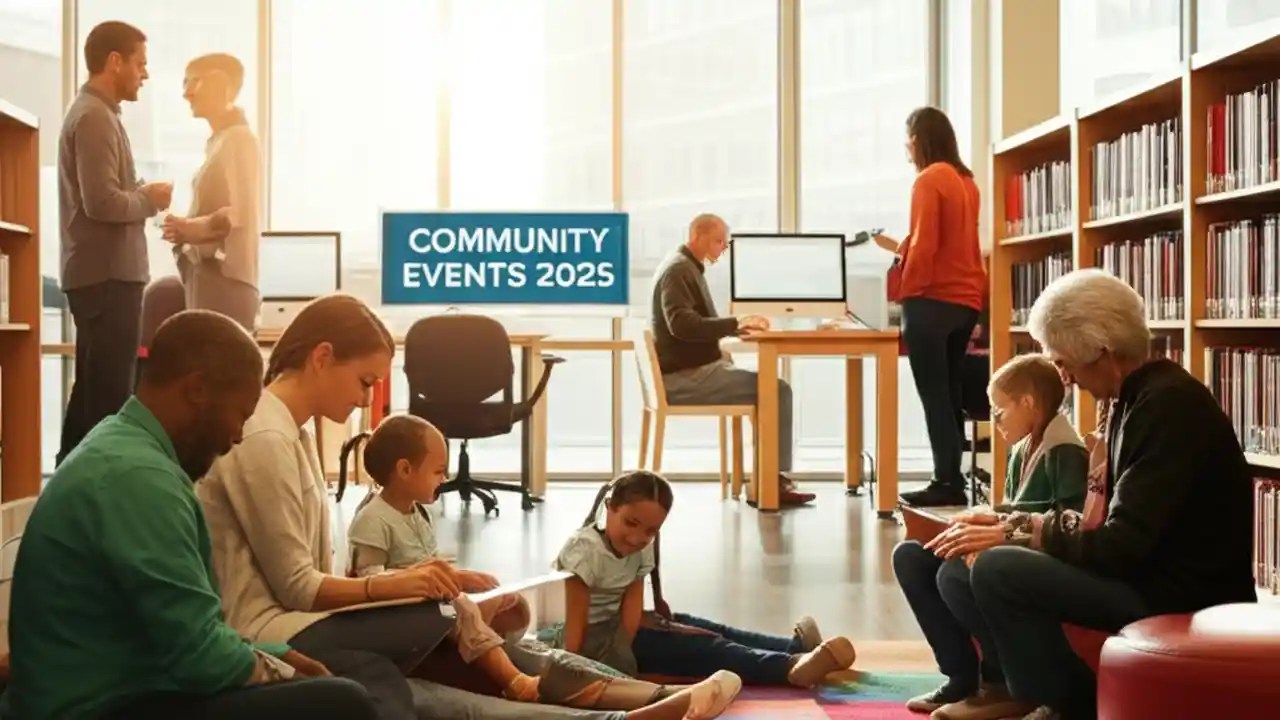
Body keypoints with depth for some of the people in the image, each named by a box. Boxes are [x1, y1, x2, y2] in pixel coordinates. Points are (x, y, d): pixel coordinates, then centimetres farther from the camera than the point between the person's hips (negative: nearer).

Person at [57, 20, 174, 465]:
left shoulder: (96, 113, 17)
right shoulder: (94, 116, -15)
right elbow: (102, 203, -23)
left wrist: (140, 195, 5)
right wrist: (150, 198, -8)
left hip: (103, 272, 10)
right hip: (106, 274, -10)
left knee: (94, 388, 16)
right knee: (109, 393, -7)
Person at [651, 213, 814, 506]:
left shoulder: (688, 268, 18)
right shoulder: (678, 270, -14)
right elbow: (681, 324, -27)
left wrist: (737, 326, 8)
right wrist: (735, 323, -27)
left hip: (695, 370, 11)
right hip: (686, 377, -11)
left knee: (770, 388, 11)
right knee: (776, 390, -15)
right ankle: (775, 483, -10)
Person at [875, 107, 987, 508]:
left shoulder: (929, 179, -9)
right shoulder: (965, 181, 15)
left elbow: (925, 246, -15)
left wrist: (904, 293, -9)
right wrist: (899, 248, 21)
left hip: (933, 301, -8)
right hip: (964, 301, 8)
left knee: (933, 396, -4)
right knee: (949, 395, 11)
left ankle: (948, 483, -4)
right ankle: (952, 481, 12)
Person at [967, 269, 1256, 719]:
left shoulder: (1169, 405, -20)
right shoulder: (1140, 397, 10)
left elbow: (1124, 546, -23)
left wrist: (1051, 536, -6)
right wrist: (1056, 525, 1)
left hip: (1185, 595, -10)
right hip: (1154, 573, 10)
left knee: (996, 572, -19)